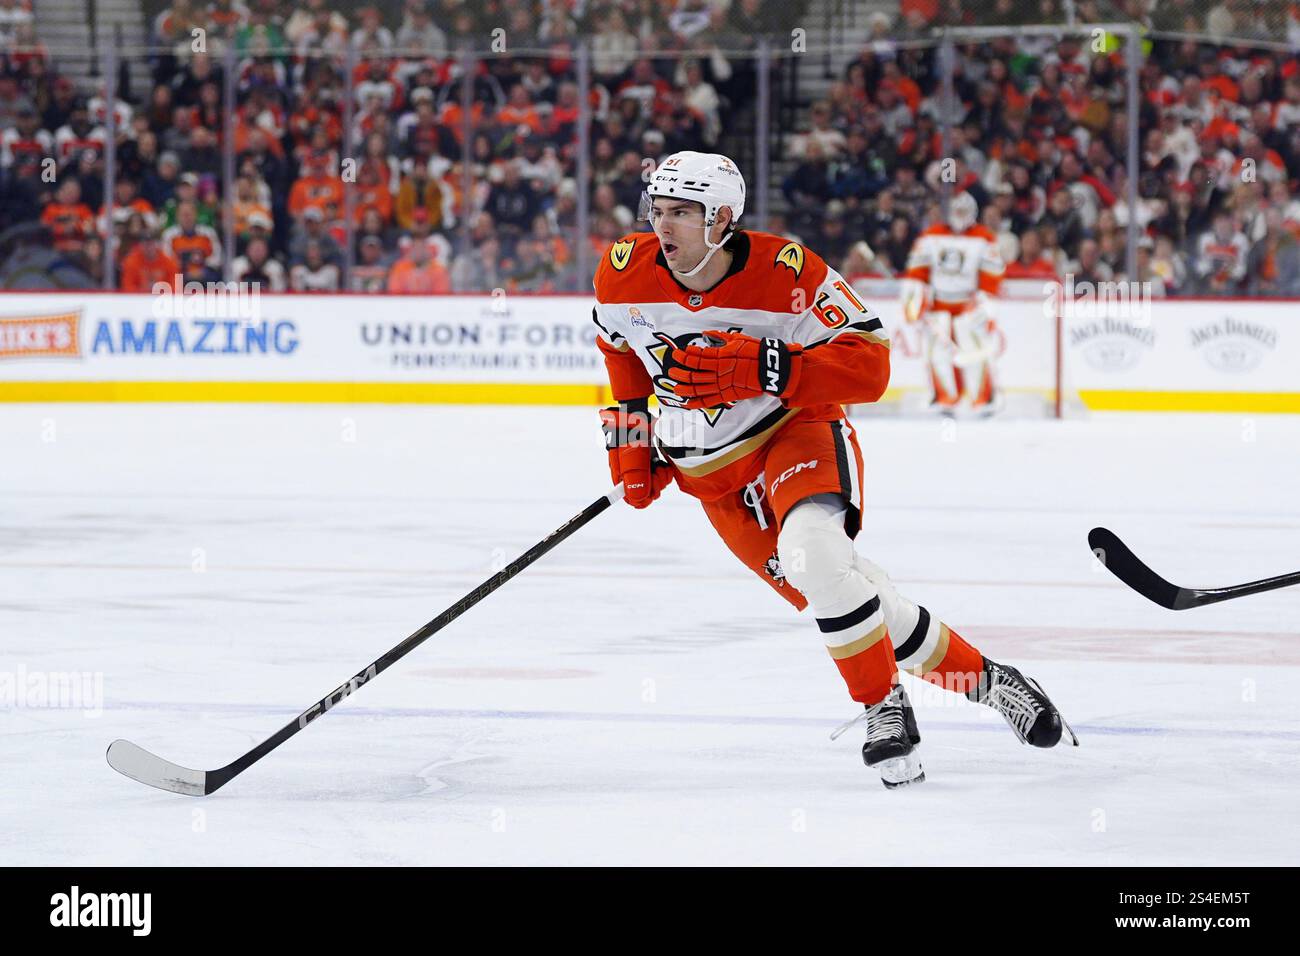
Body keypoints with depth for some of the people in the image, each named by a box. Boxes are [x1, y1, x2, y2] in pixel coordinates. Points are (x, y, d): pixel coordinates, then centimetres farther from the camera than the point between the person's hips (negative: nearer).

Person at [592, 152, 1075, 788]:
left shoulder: (786, 272, -23)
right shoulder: (625, 274, -10)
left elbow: (868, 365, -25)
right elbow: (620, 344, 14)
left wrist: (757, 368, -36)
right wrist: (630, 432, 10)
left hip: (796, 429, -4)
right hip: (714, 473, 4)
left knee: (812, 550, -34)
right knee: (857, 603, 0)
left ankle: (885, 708, -18)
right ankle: (978, 679, 18)